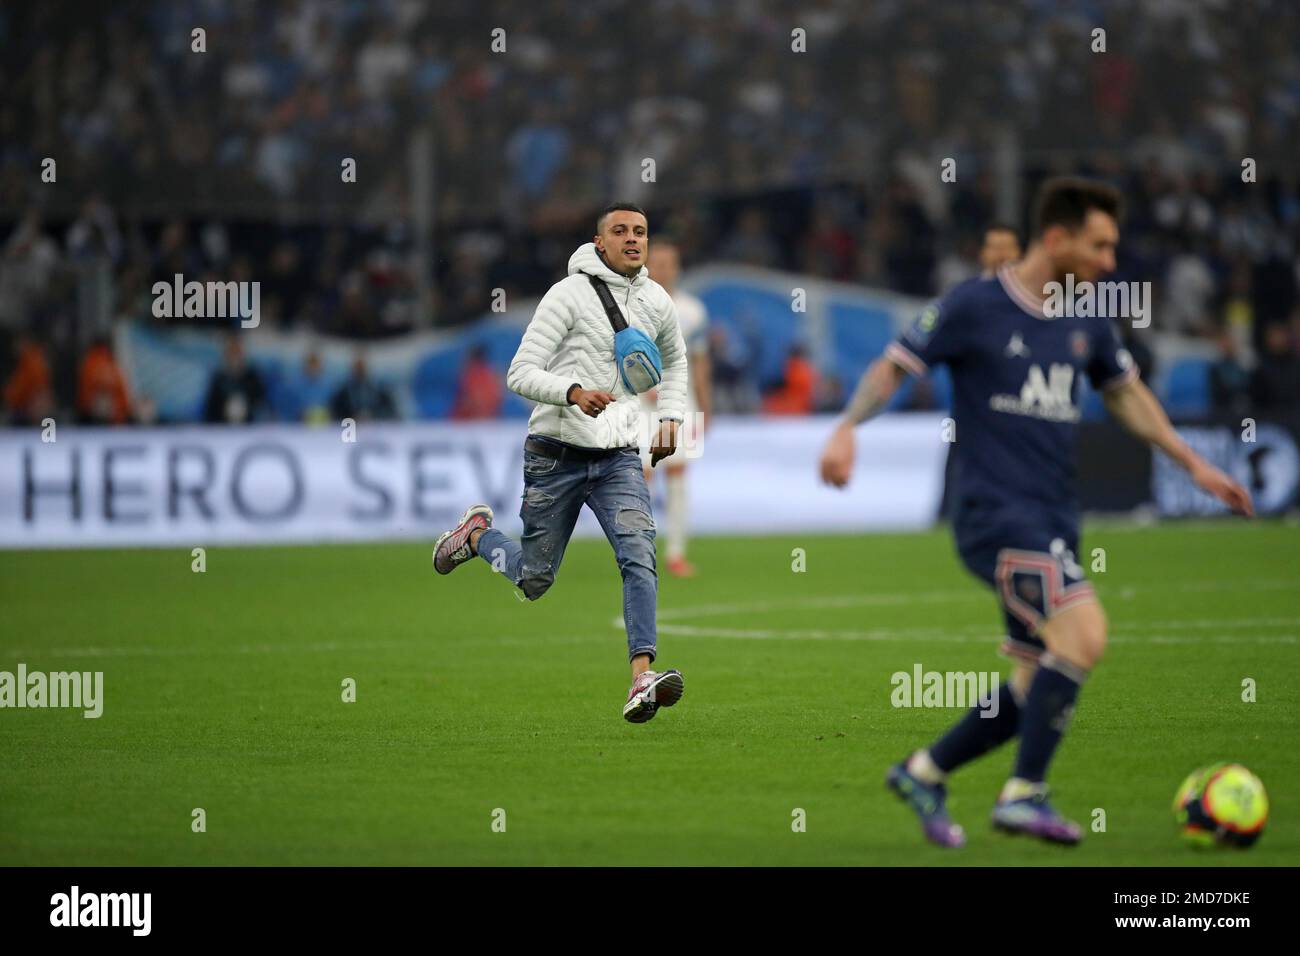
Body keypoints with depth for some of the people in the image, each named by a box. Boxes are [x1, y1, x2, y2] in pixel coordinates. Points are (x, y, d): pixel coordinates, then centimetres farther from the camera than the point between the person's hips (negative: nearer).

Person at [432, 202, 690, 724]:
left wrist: (670, 418, 16)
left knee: (639, 554, -21)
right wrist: (574, 392, -31)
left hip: (619, 459, 3)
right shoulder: (569, 294, -10)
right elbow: (520, 374, -14)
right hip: (556, 454, -3)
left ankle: (642, 680, -31)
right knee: (534, 580, 9)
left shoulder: (657, 303, 8)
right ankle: (478, 533, 41)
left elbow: (674, 361, 31)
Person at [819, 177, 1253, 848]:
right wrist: (848, 428, -20)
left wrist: (1194, 465, 22)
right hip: (995, 511, -8)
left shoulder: (1086, 321, 11)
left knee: (1039, 690, 7)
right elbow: (893, 366, -4)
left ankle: (923, 773, 24)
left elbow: (1126, 393, 26)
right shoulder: (974, 307, -7)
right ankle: (1025, 794, -14)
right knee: (1084, 635, -23)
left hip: (1054, 523, 8)